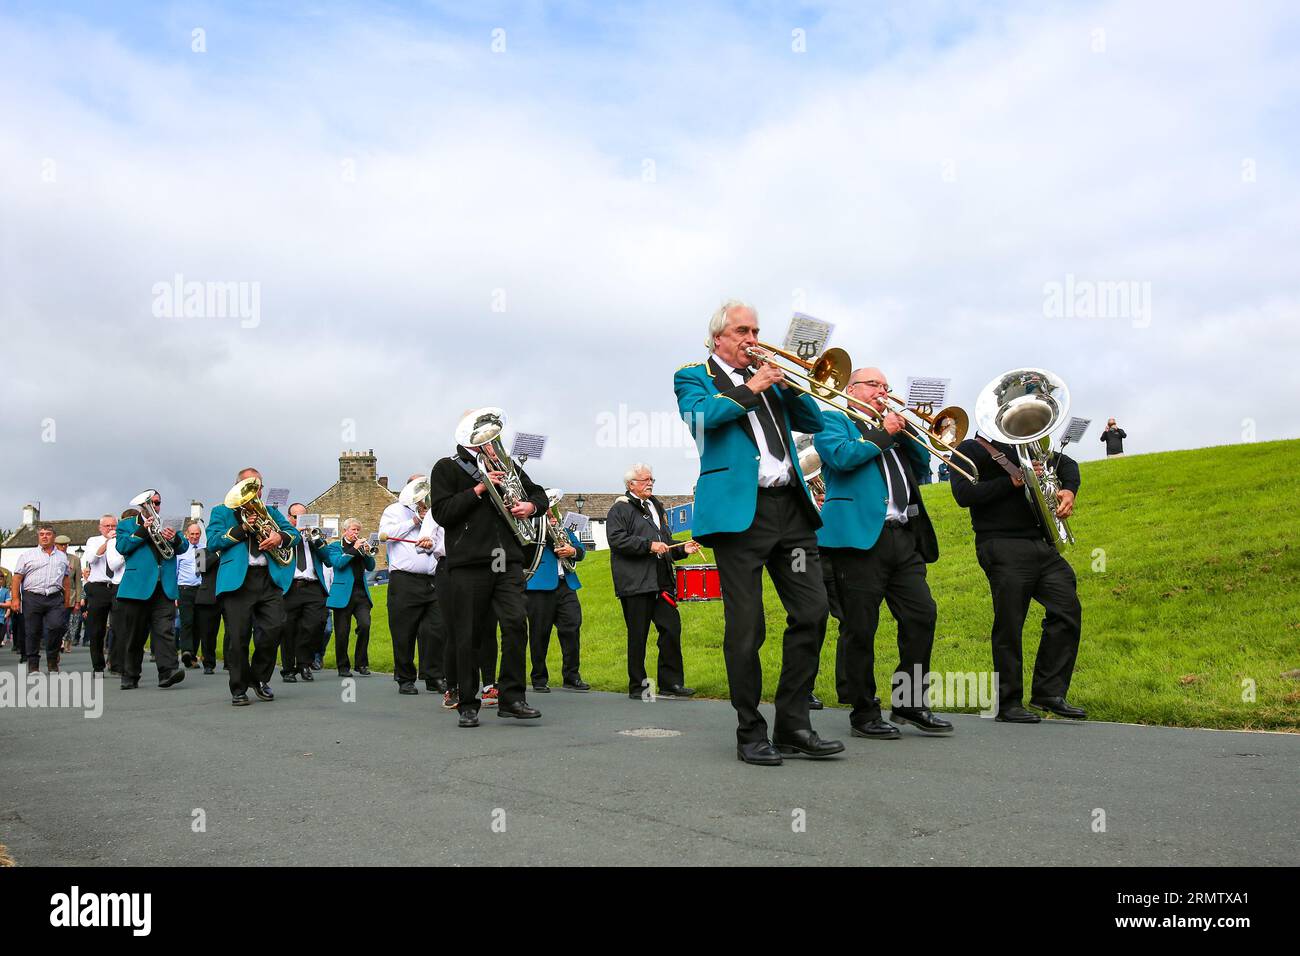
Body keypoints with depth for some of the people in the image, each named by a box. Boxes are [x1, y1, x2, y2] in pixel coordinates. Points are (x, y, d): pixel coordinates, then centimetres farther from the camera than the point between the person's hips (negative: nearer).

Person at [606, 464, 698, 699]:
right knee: (638, 635, -1)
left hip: (661, 581, 7)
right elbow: (616, 539, -16)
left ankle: (670, 683, 8)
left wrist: (682, 548, 12)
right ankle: (637, 686, 9)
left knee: (671, 627, 1)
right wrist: (649, 545, -19)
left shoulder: (656, 507, 24)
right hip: (635, 582, -7)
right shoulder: (620, 509, -2)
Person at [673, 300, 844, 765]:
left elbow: (813, 422, 18)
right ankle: (751, 733, 7)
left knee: (812, 612, 0)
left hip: (791, 508, 6)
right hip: (739, 510, -5)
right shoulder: (693, 377, 9)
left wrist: (787, 386, 4)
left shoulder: (767, 376, 24)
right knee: (745, 628, -4)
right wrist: (749, 390, -10)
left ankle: (793, 724, 9)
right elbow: (698, 417, -12)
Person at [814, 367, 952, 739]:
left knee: (923, 615, 0)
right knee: (859, 629, -3)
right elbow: (842, 457, -11)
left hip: (906, 538, 7)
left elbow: (923, 465, 20)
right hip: (861, 536, -7)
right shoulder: (833, 421, 9)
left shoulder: (890, 426, 28)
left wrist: (905, 431, 8)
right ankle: (863, 713, 5)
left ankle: (909, 702, 11)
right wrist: (882, 433, -3)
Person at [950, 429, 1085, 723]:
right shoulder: (970, 449, 1)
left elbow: (1066, 463, 30)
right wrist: (1013, 481, -18)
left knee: (1067, 610, 0)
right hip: (1002, 547, -7)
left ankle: (1049, 692, 9)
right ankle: (1008, 703, 5)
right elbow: (963, 494, -14)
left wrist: (1069, 490, 8)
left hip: (1041, 542, 7)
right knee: (1009, 626, -5)